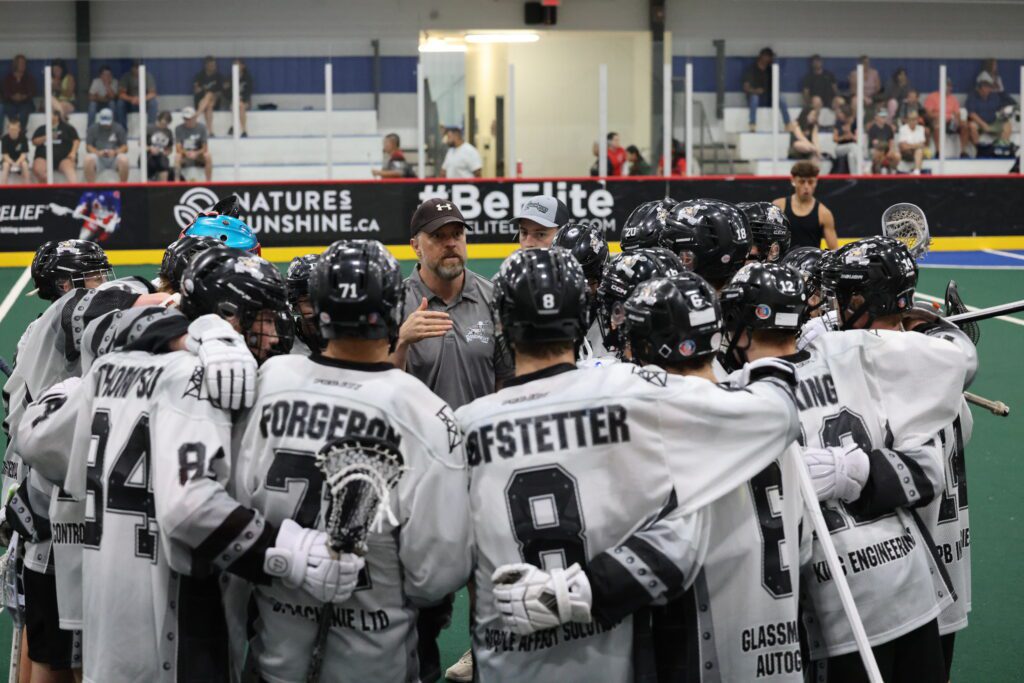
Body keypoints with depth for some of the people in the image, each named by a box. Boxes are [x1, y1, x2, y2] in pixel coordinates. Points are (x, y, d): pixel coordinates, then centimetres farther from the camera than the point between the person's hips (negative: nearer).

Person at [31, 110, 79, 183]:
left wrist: (73, 152, -9)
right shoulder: (41, 129, 22)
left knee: (68, 168, -36)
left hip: (64, 157, -2)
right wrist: (46, 138, -6)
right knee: (37, 169, -30)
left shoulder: (67, 128, 15)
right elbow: (34, 141, 11)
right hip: (44, 157, 3)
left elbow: (76, 140, 8)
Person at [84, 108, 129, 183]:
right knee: (88, 159, -32)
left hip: (114, 157, 0)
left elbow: (125, 147, -2)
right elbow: (88, 147, -1)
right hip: (98, 157, 0)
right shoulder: (92, 129, 3)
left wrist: (115, 152, -23)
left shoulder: (118, 128, 2)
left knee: (123, 159, -34)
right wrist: (98, 152, -22)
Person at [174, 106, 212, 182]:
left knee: (208, 156, -31)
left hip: (198, 155, 1)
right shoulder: (179, 129, -8)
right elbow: (178, 149, -12)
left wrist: (196, 153, -28)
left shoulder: (201, 127, -7)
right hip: (184, 155, 0)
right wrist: (187, 153, -32)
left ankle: (209, 181, -24)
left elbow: (205, 148, -9)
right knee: (177, 157, -33)